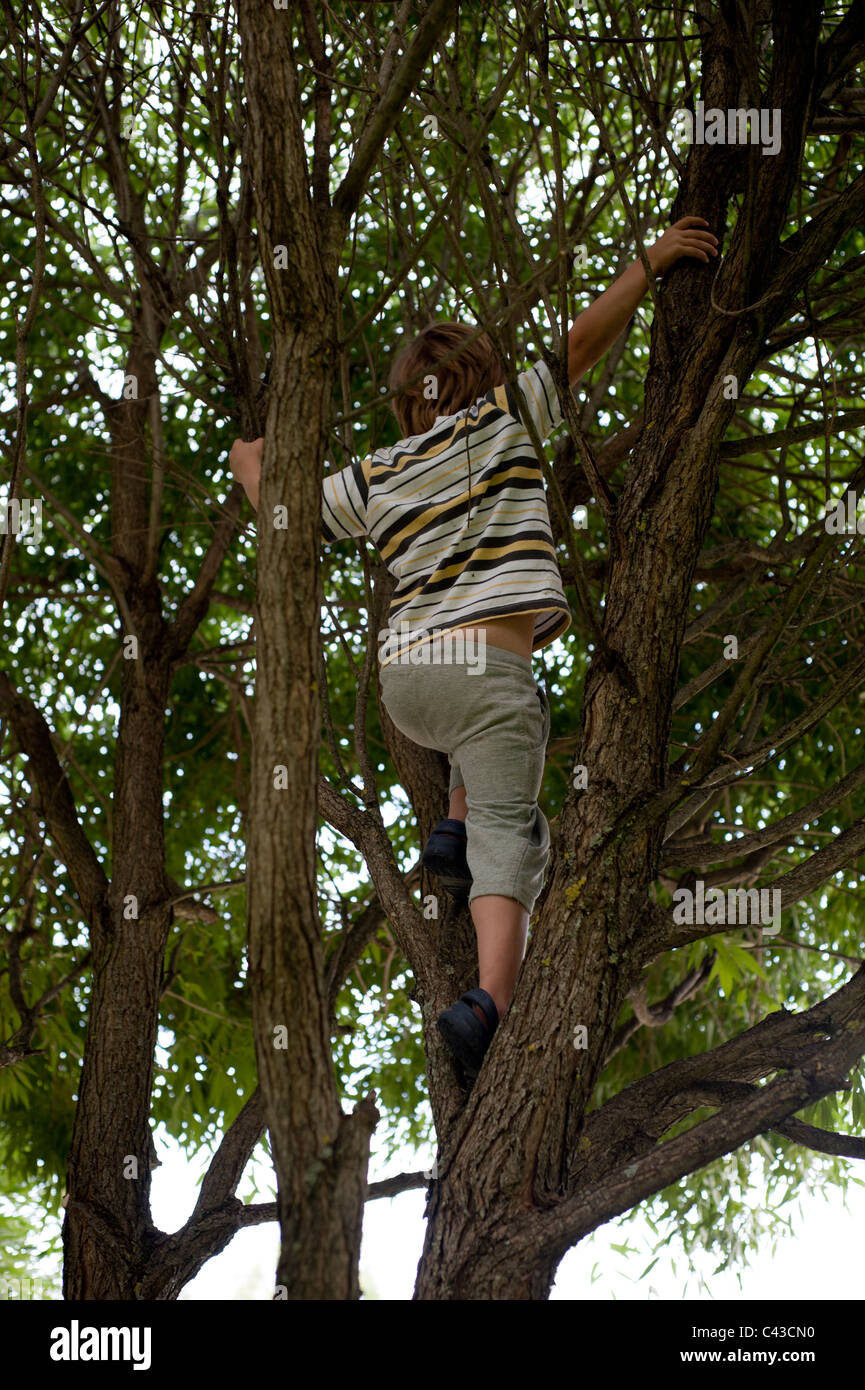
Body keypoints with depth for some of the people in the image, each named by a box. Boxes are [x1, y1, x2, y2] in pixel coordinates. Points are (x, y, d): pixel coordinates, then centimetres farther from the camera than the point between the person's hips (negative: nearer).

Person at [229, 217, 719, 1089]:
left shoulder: (374, 478, 15)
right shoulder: (503, 421, 7)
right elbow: (585, 340, 2)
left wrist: (252, 463, 40)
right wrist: (649, 262, 9)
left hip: (404, 677, 5)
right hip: (482, 665, -5)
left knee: (517, 710, 37)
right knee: (507, 851, -8)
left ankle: (456, 828, 19)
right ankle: (487, 1007, -29)